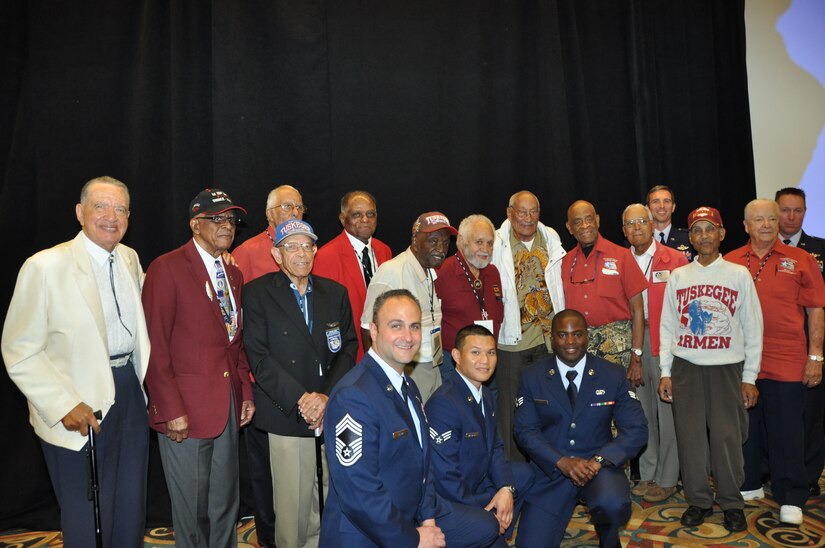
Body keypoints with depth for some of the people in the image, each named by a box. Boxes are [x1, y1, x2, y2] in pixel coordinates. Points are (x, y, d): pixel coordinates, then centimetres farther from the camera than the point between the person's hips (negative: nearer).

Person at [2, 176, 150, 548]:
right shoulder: (45, 266, -13)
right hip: (81, 413, -5)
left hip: (131, 394, 6)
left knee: (131, 516, 19)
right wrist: (64, 406, -20)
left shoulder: (130, 259, 6)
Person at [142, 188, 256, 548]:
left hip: (229, 408, 7)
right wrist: (171, 410, -16)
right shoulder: (167, 269, -10)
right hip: (186, 411, -6)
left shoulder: (234, 274, 12)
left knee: (225, 505, 18)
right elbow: (156, 346, -13)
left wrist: (246, 392, 8)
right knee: (192, 511, 9)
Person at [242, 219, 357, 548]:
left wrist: (327, 396, -7)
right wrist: (300, 400, -13)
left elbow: (348, 348, 7)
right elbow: (259, 357, -7)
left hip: (333, 412, 3)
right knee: (292, 504, 2)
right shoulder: (257, 293, 0)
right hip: (288, 418, -3)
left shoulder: (336, 292, 10)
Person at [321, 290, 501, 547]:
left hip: (413, 515, 9)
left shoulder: (407, 386, 6)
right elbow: (359, 494, -27)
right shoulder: (352, 396, -25)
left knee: (487, 526, 13)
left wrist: (429, 516, 1)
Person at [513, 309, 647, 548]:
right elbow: (525, 430, -5)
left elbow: (636, 429, -5)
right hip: (551, 468, 0)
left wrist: (599, 460, -20)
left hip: (598, 464, 0)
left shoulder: (613, 375, -3)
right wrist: (562, 462, -19)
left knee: (613, 504, -32)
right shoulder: (532, 378, -3)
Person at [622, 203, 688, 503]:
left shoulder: (676, 260, -2)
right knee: (642, 410, 12)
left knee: (667, 410, 2)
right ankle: (647, 475, 25)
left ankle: (667, 479, 16)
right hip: (632, 341, 4)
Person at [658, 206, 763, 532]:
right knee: (690, 437, 5)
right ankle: (698, 501, 20)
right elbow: (667, 326, 7)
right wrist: (665, 372, 2)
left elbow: (753, 328, 3)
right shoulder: (677, 277, 7)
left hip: (727, 367, -1)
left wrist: (750, 377, -1)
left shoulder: (739, 274, 3)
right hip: (685, 367, 2)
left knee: (727, 437, 0)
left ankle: (731, 503, 18)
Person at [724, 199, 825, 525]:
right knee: (746, 426, 13)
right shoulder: (730, 263, 5)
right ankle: (749, 485, 30)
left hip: (787, 362, -2)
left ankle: (791, 499, 16)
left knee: (786, 430, 4)